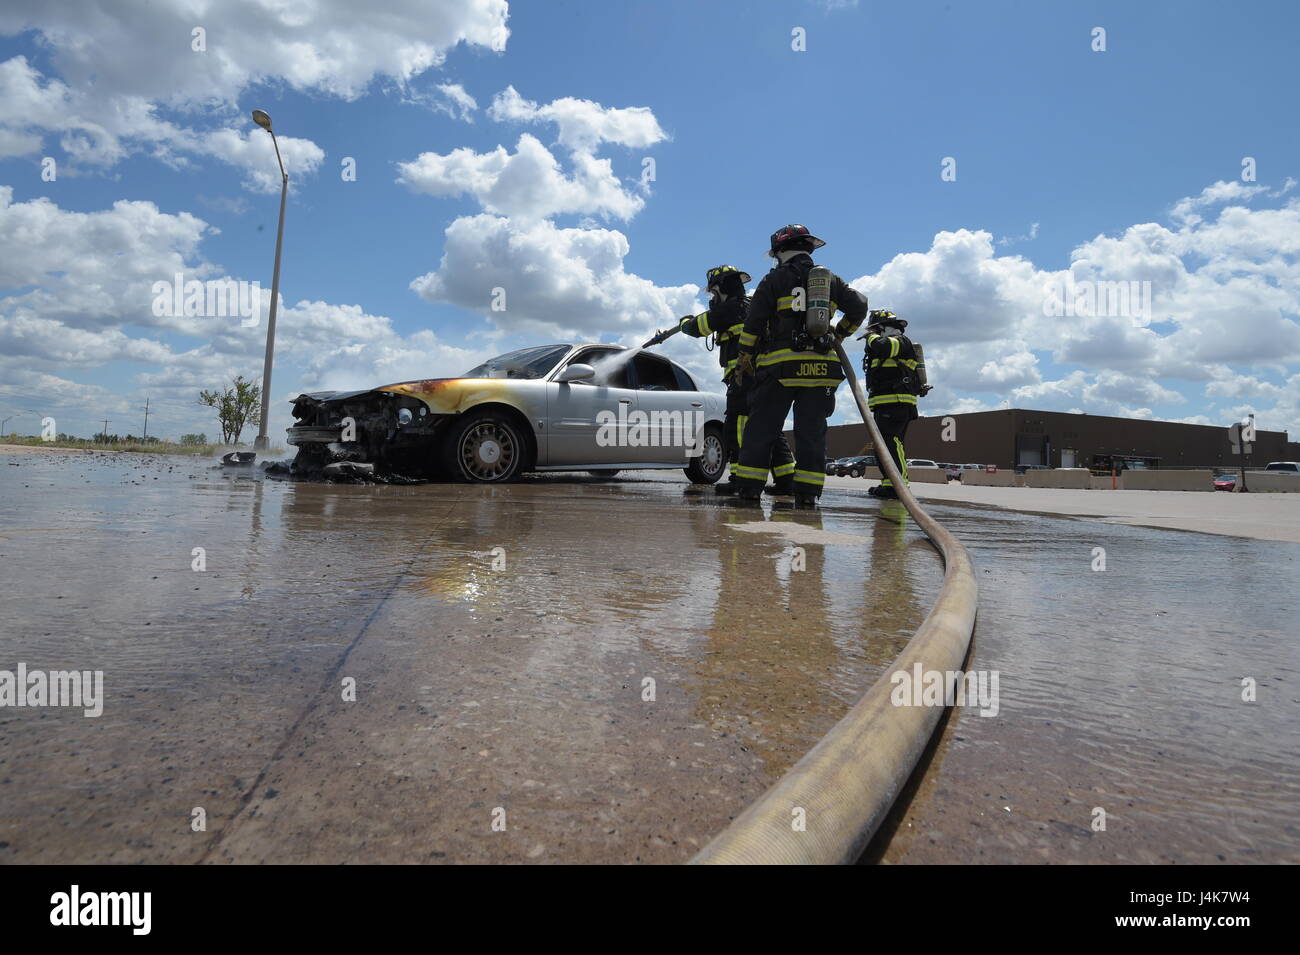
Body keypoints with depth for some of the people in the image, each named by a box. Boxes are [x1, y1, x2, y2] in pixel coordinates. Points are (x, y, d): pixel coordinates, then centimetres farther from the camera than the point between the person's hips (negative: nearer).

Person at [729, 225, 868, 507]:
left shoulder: (774, 279, 4)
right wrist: (840, 333, 30)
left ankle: (748, 485, 1)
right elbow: (859, 307, 17)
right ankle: (808, 492, 1)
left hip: (780, 365, -3)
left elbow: (753, 322, -2)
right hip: (821, 366, 3)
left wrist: (744, 357, 5)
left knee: (761, 427, 2)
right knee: (811, 430, 5)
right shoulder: (830, 280, 15)